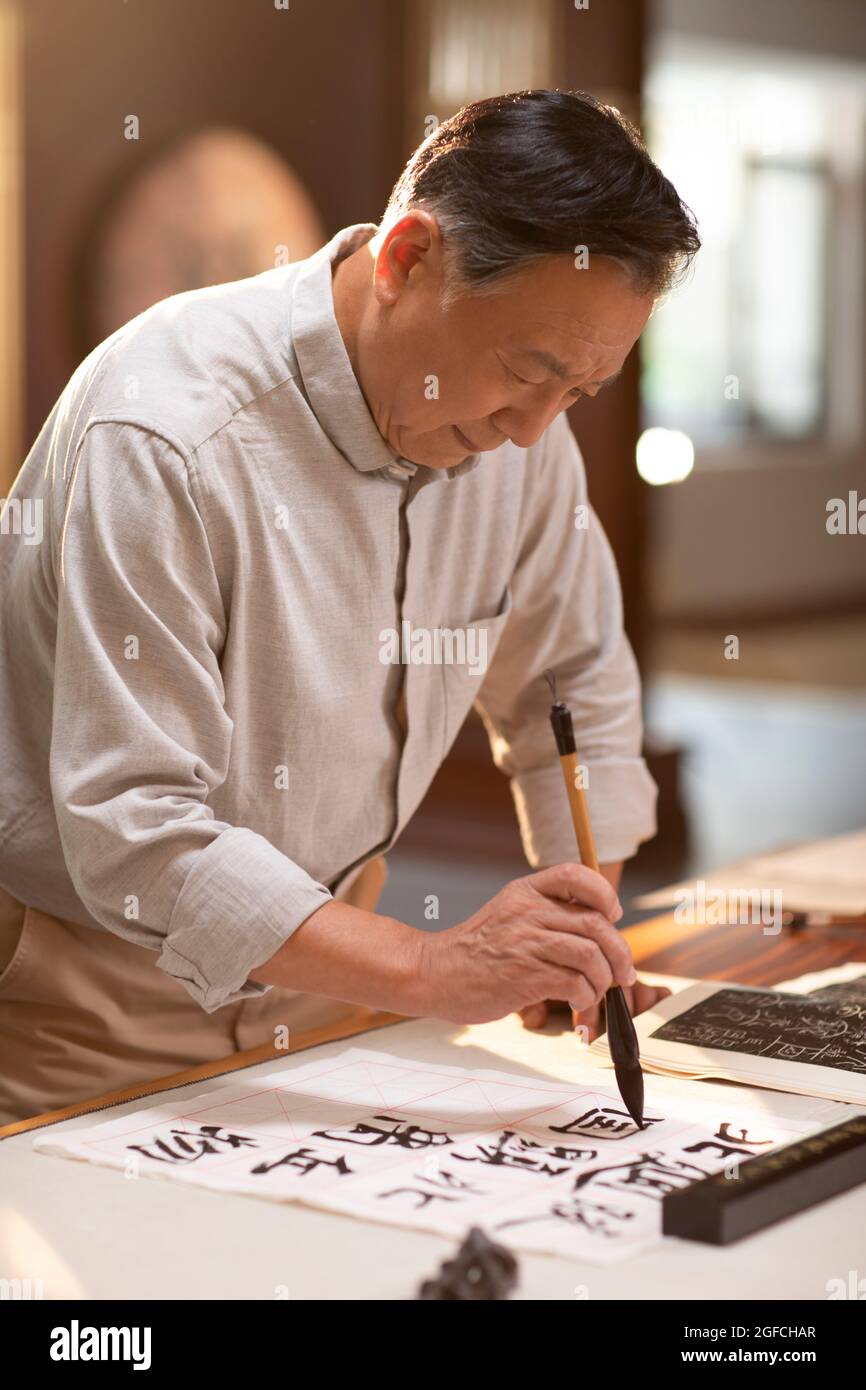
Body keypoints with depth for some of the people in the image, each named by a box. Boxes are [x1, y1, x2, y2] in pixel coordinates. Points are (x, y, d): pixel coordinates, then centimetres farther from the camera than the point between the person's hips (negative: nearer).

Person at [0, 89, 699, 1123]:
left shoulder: (520, 432, -2)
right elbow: (132, 834, -27)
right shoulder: (165, 438, -24)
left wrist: (584, 933, 3)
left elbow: (576, 687, 14)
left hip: (311, 987, 5)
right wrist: (434, 970, -33)